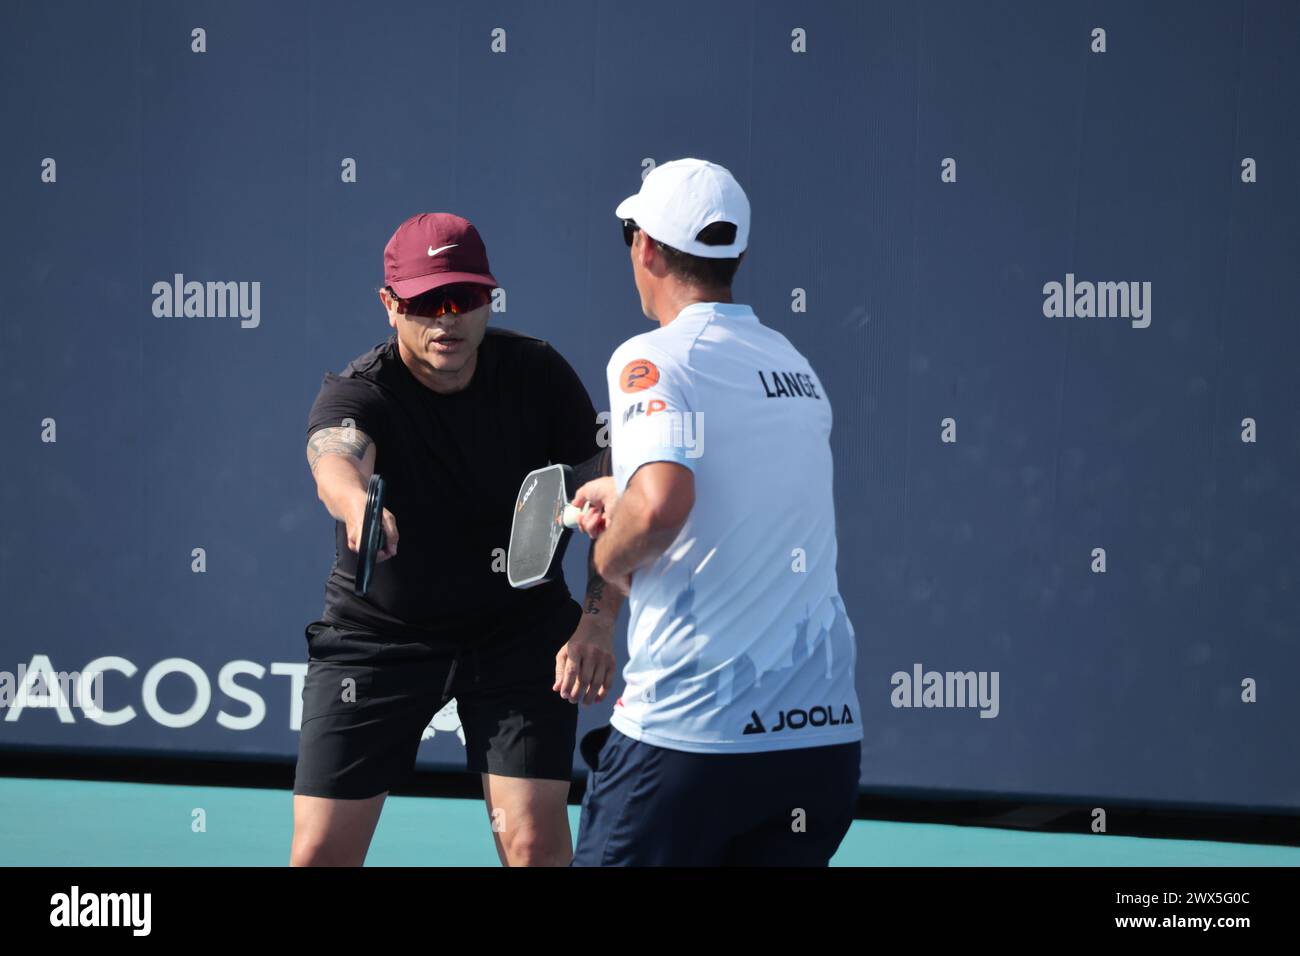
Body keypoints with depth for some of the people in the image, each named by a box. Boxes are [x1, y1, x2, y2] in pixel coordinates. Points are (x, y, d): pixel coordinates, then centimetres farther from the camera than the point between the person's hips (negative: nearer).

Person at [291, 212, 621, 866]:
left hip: (520, 627, 1)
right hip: (376, 636, -1)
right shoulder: (356, 395, -20)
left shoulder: (537, 374, -11)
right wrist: (357, 502, -69)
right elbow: (335, 459, -44)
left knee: (533, 839, -13)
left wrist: (599, 619, -19)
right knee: (320, 851, -5)